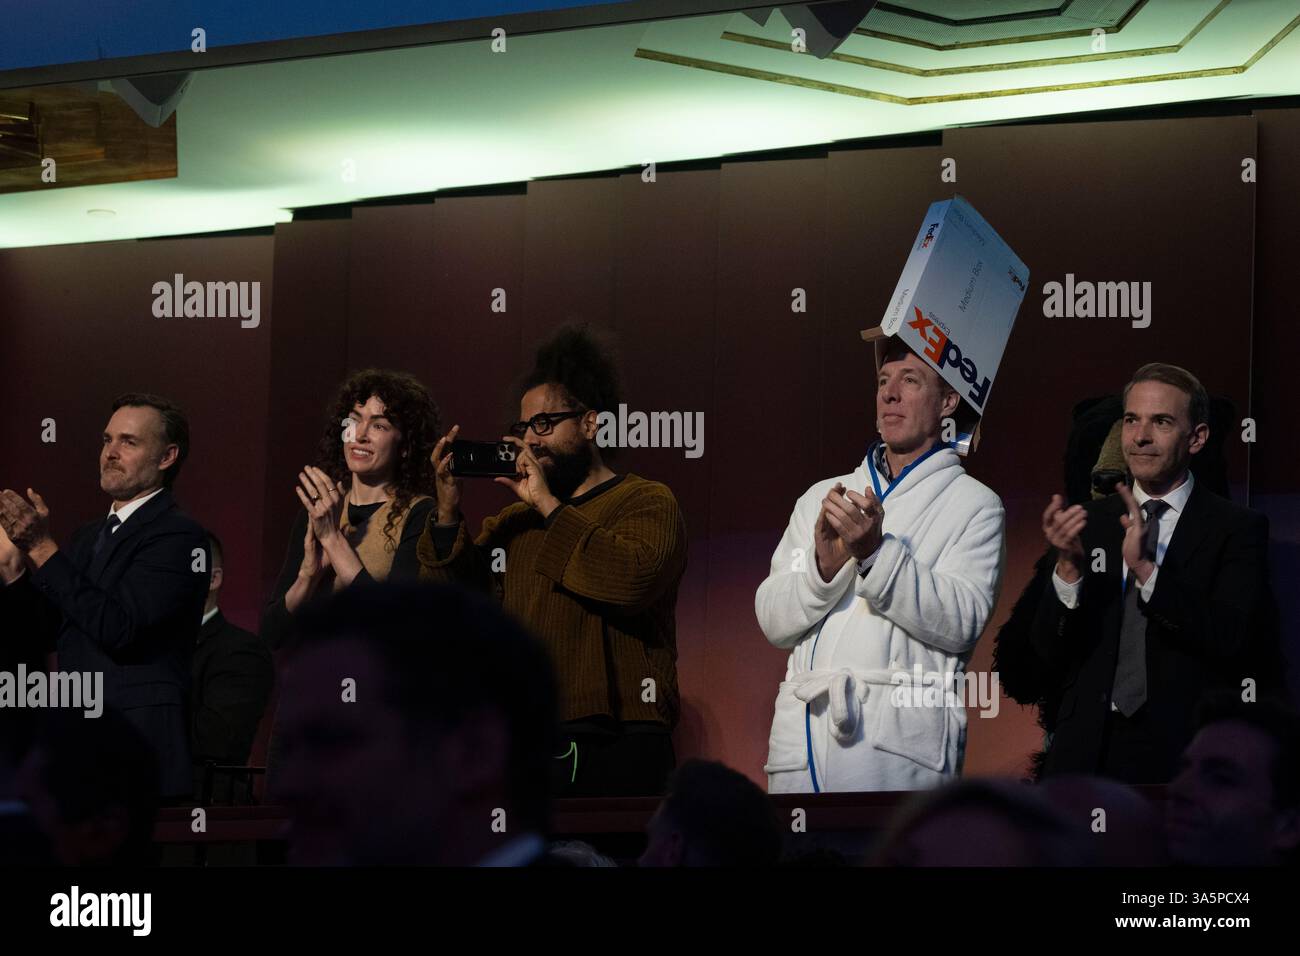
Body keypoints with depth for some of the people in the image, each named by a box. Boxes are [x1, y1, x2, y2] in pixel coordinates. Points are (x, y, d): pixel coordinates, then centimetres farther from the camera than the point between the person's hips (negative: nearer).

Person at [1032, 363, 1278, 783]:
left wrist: (1147, 570, -25)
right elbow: (1049, 654, 1)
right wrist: (1067, 569, -17)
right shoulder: (1089, 522, 5)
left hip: (1183, 750, -3)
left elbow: (1233, 642, -17)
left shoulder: (1238, 528, -4)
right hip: (1090, 747, 3)